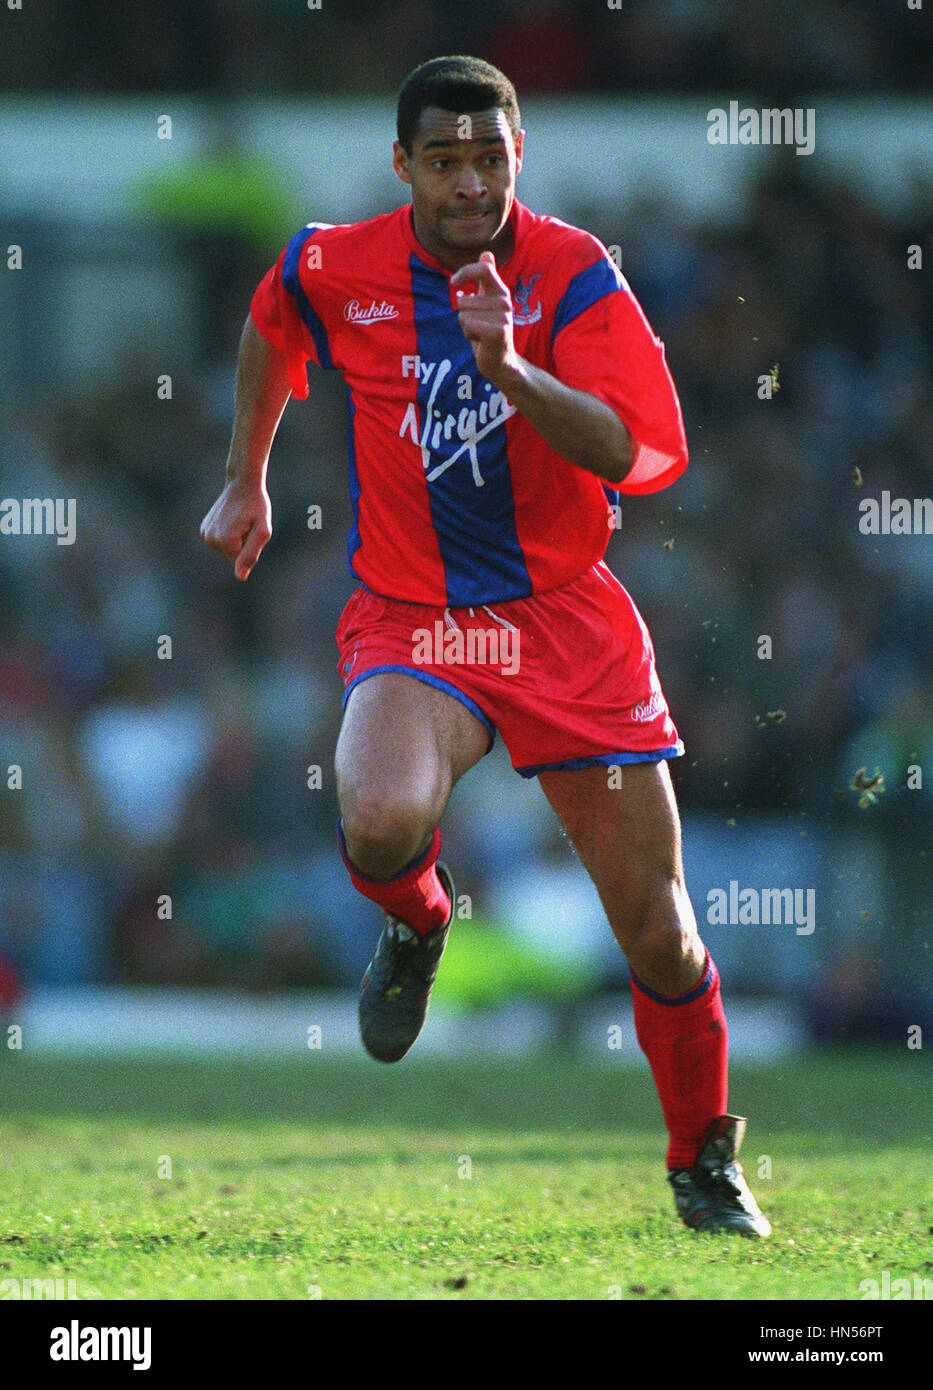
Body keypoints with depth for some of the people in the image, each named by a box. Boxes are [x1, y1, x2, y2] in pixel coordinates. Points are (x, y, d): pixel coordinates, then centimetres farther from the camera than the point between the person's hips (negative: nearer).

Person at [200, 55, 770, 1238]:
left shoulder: (572, 273, -9)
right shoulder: (334, 271, -4)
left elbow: (626, 450, -21)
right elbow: (270, 336, 21)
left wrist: (512, 373, -36)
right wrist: (245, 481, 27)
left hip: (568, 617, 0)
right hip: (410, 620, 0)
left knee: (657, 929, 0)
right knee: (382, 824, -32)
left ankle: (705, 1166, 23)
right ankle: (415, 924, 6)